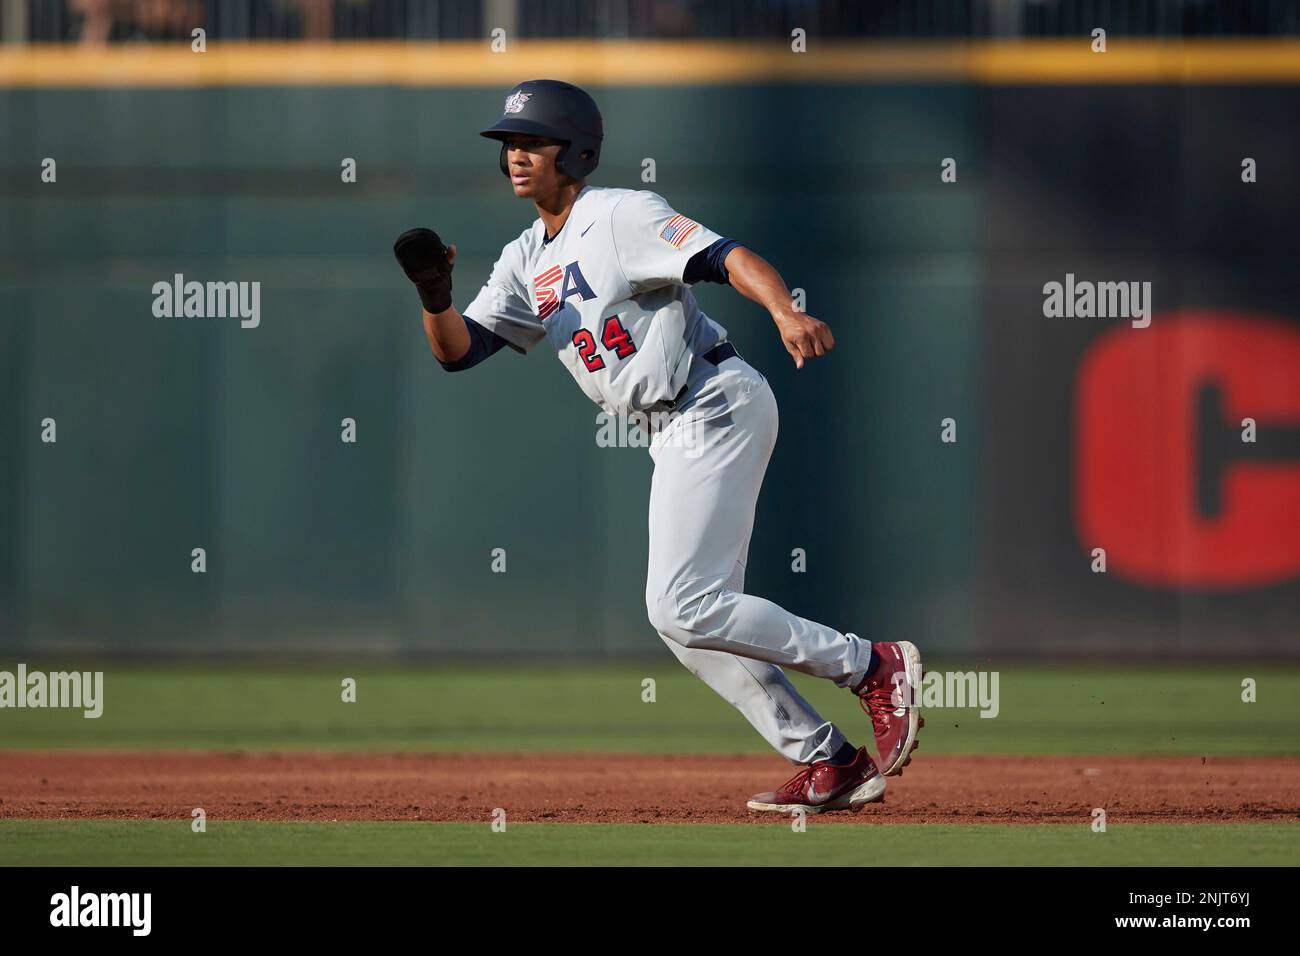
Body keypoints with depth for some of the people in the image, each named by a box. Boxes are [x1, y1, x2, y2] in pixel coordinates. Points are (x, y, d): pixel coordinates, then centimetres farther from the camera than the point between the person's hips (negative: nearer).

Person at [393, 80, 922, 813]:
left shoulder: (621, 215, -8)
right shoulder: (527, 262, 16)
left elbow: (727, 258, -21)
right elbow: (458, 349, 11)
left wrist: (786, 312, -40)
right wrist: (435, 295, -10)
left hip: (718, 405, -9)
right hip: (677, 434, 9)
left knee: (683, 606, -16)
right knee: (689, 620, 7)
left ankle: (873, 667, -9)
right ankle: (829, 763, 10)